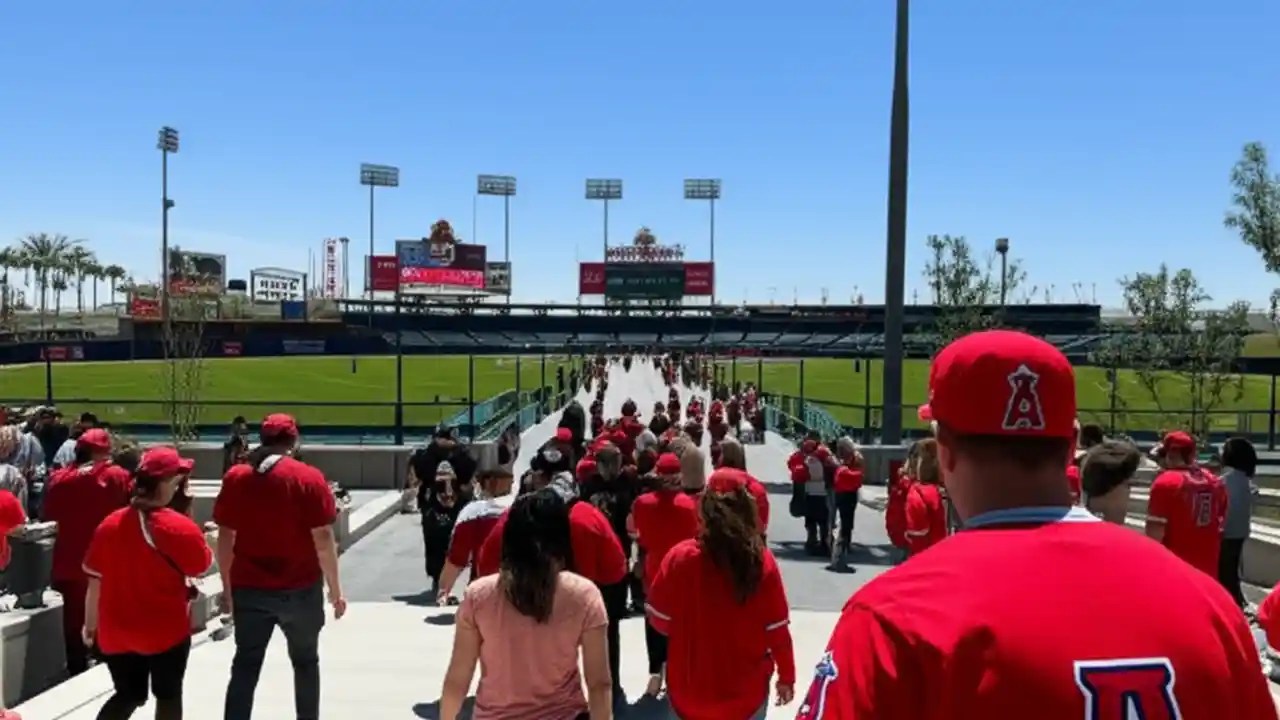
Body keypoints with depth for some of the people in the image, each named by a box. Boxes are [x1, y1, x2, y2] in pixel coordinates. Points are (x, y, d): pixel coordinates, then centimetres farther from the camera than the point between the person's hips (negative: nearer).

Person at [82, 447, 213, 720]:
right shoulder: (180, 527, -18)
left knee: (128, 695, 22)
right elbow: (202, 567, -4)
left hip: (117, 631, 4)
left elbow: (95, 582, 1)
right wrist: (199, 538, 13)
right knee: (168, 695, 15)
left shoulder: (109, 524, -5)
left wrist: (90, 624, 13)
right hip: (166, 630, -4)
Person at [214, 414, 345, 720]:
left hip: (249, 589, 2)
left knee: (245, 665, 10)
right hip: (300, 589, -2)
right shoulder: (309, 478, -9)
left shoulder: (235, 477, 1)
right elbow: (323, 539, -11)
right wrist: (335, 588, -3)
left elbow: (225, 538, 2)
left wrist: (227, 585, 13)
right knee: (305, 662, 15)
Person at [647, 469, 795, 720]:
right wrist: (787, 676, 7)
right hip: (746, 691, 0)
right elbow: (777, 630, -9)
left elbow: (660, 620, -7)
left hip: (689, 690, 0)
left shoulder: (680, 556, -15)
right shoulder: (762, 561, -15)